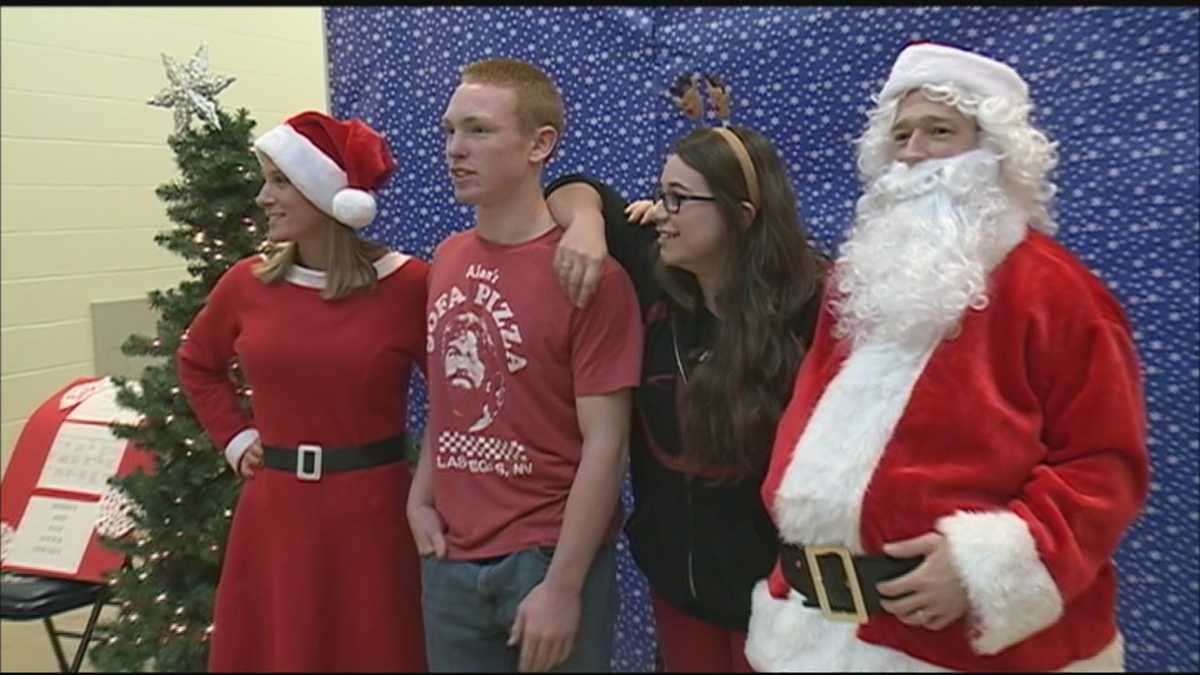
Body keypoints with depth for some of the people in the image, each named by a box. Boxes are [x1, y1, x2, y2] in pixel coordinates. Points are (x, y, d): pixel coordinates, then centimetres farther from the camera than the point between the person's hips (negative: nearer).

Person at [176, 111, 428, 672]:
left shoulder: (409, 285, -12)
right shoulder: (246, 283, 2)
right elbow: (197, 364, 20)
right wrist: (235, 438, 10)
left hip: (372, 511, -4)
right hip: (274, 510, 4)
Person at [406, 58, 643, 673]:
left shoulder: (591, 274, -15)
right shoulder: (447, 260, 5)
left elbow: (604, 444, -16)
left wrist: (563, 585, -16)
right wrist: (420, 498, 3)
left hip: (548, 558, -6)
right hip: (450, 560, 6)